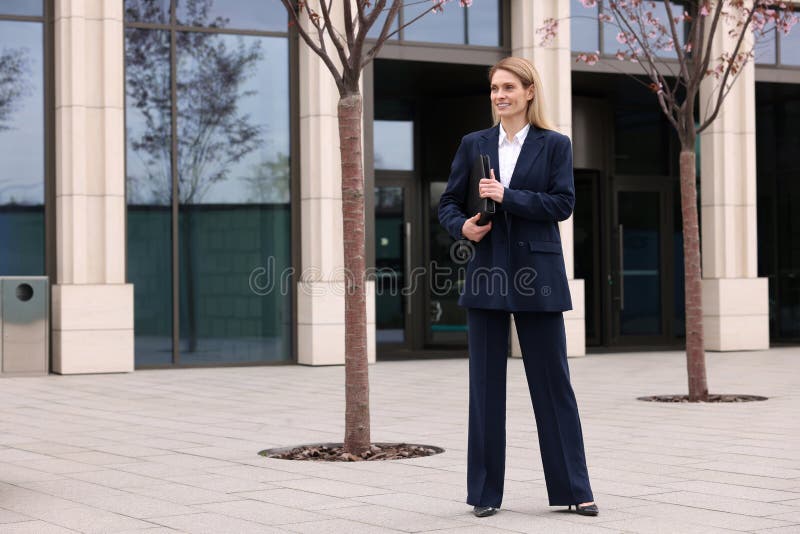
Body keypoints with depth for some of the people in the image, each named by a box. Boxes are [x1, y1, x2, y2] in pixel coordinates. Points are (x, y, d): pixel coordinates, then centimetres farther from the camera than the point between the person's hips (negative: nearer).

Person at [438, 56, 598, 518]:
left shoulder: (555, 145, 3)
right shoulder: (474, 144, 9)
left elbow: (563, 203, -7)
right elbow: (449, 203, 10)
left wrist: (507, 196, -17)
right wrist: (462, 227, -11)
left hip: (537, 275, -2)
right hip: (487, 273, 2)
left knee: (553, 382, 2)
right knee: (486, 385, 5)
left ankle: (574, 488, 11)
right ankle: (485, 492, 13)